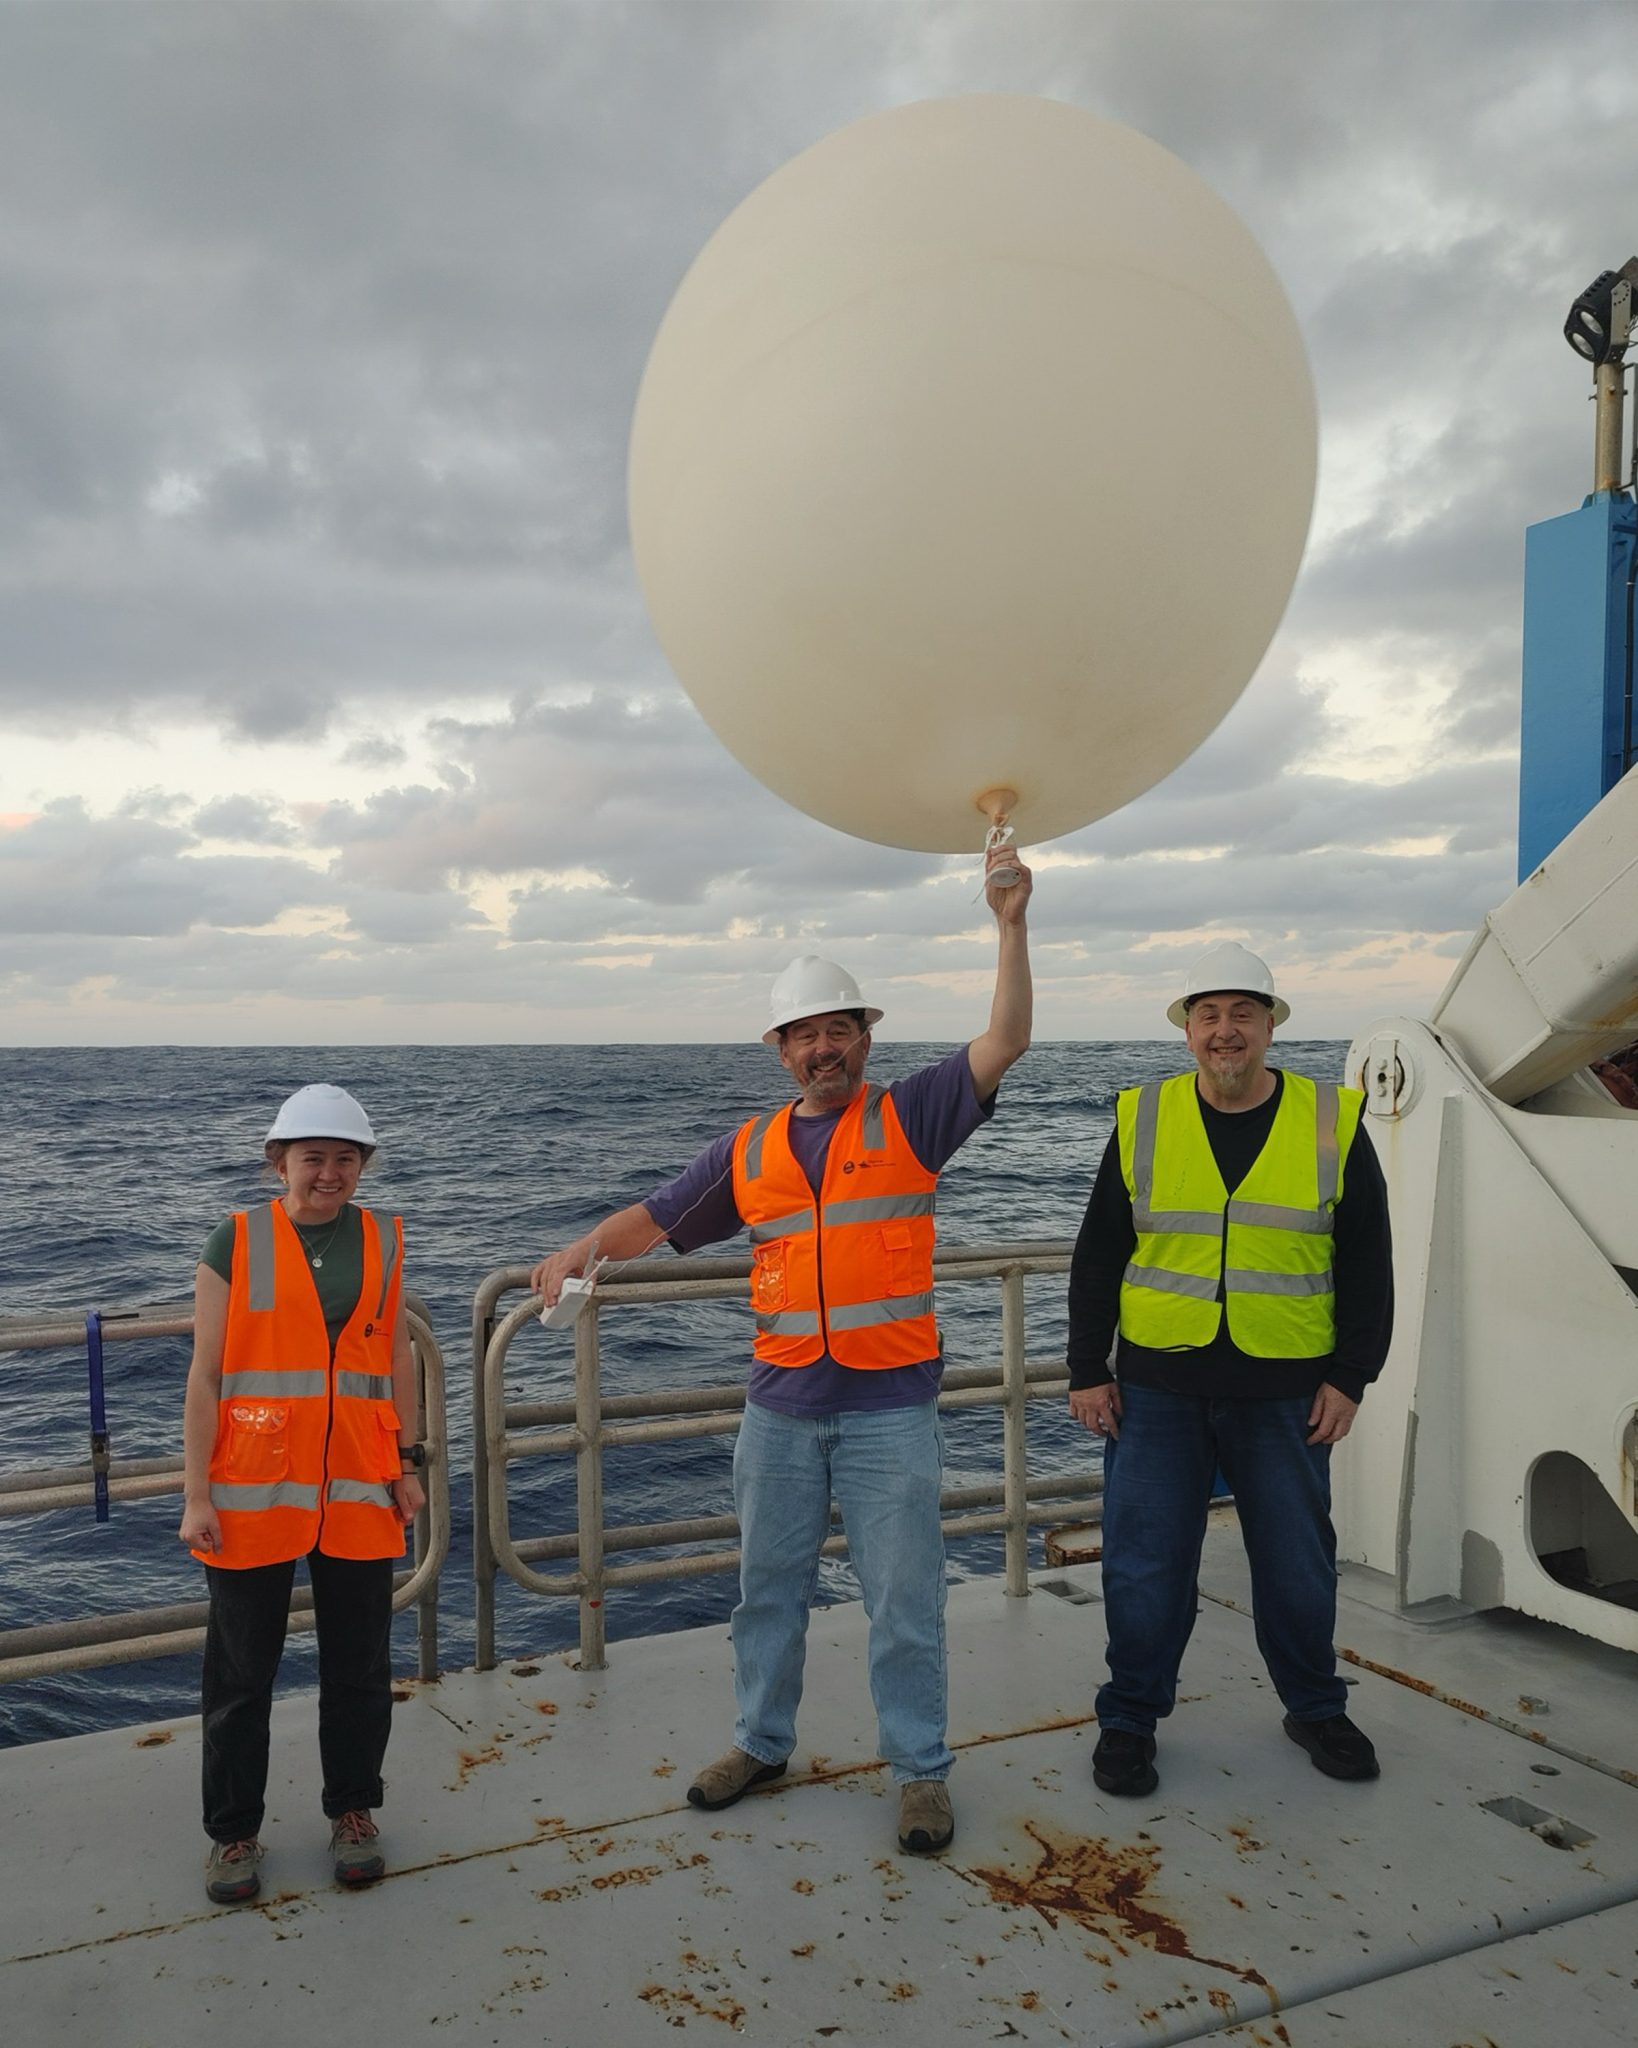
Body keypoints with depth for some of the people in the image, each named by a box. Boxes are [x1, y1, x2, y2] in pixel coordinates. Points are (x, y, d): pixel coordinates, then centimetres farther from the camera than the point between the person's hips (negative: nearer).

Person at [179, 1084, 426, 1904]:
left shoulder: (382, 1241, 5)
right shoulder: (236, 1242, -4)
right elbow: (204, 1374, -4)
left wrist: (408, 1461, 9)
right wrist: (196, 1492, -7)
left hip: (357, 1486, 3)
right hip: (252, 1490, -2)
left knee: (359, 1664, 13)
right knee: (241, 1669, 10)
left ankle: (352, 1811, 32)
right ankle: (234, 1831, 29)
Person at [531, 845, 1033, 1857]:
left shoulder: (909, 1118, -2)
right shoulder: (750, 1150, 8)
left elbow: (1006, 1042, -12)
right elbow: (652, 1219, 10)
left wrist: (1011, 925, -20)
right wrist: (581, 1250, -9)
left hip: (891, 1408, -3)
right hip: (781, 1408, 4)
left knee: (905, 1602, 6)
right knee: (770, 1589, 17)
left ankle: (922, 1770, 23)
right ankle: (763, 1744, 36)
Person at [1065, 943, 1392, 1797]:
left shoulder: (1331, 1121, 0)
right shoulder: (1141, 1120, 0)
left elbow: (1367, 1264, 4)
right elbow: (1097, 1259, 4)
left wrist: (1350, 1376, -1)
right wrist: (1087, 1370, 1)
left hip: (1285, 1393, 0)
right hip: (1157, 1387, 0)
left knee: (1297, 1563, 14)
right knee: (1144, 1563, 5)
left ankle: (1314, 1708, 37)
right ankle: (1129, 1718, 25)